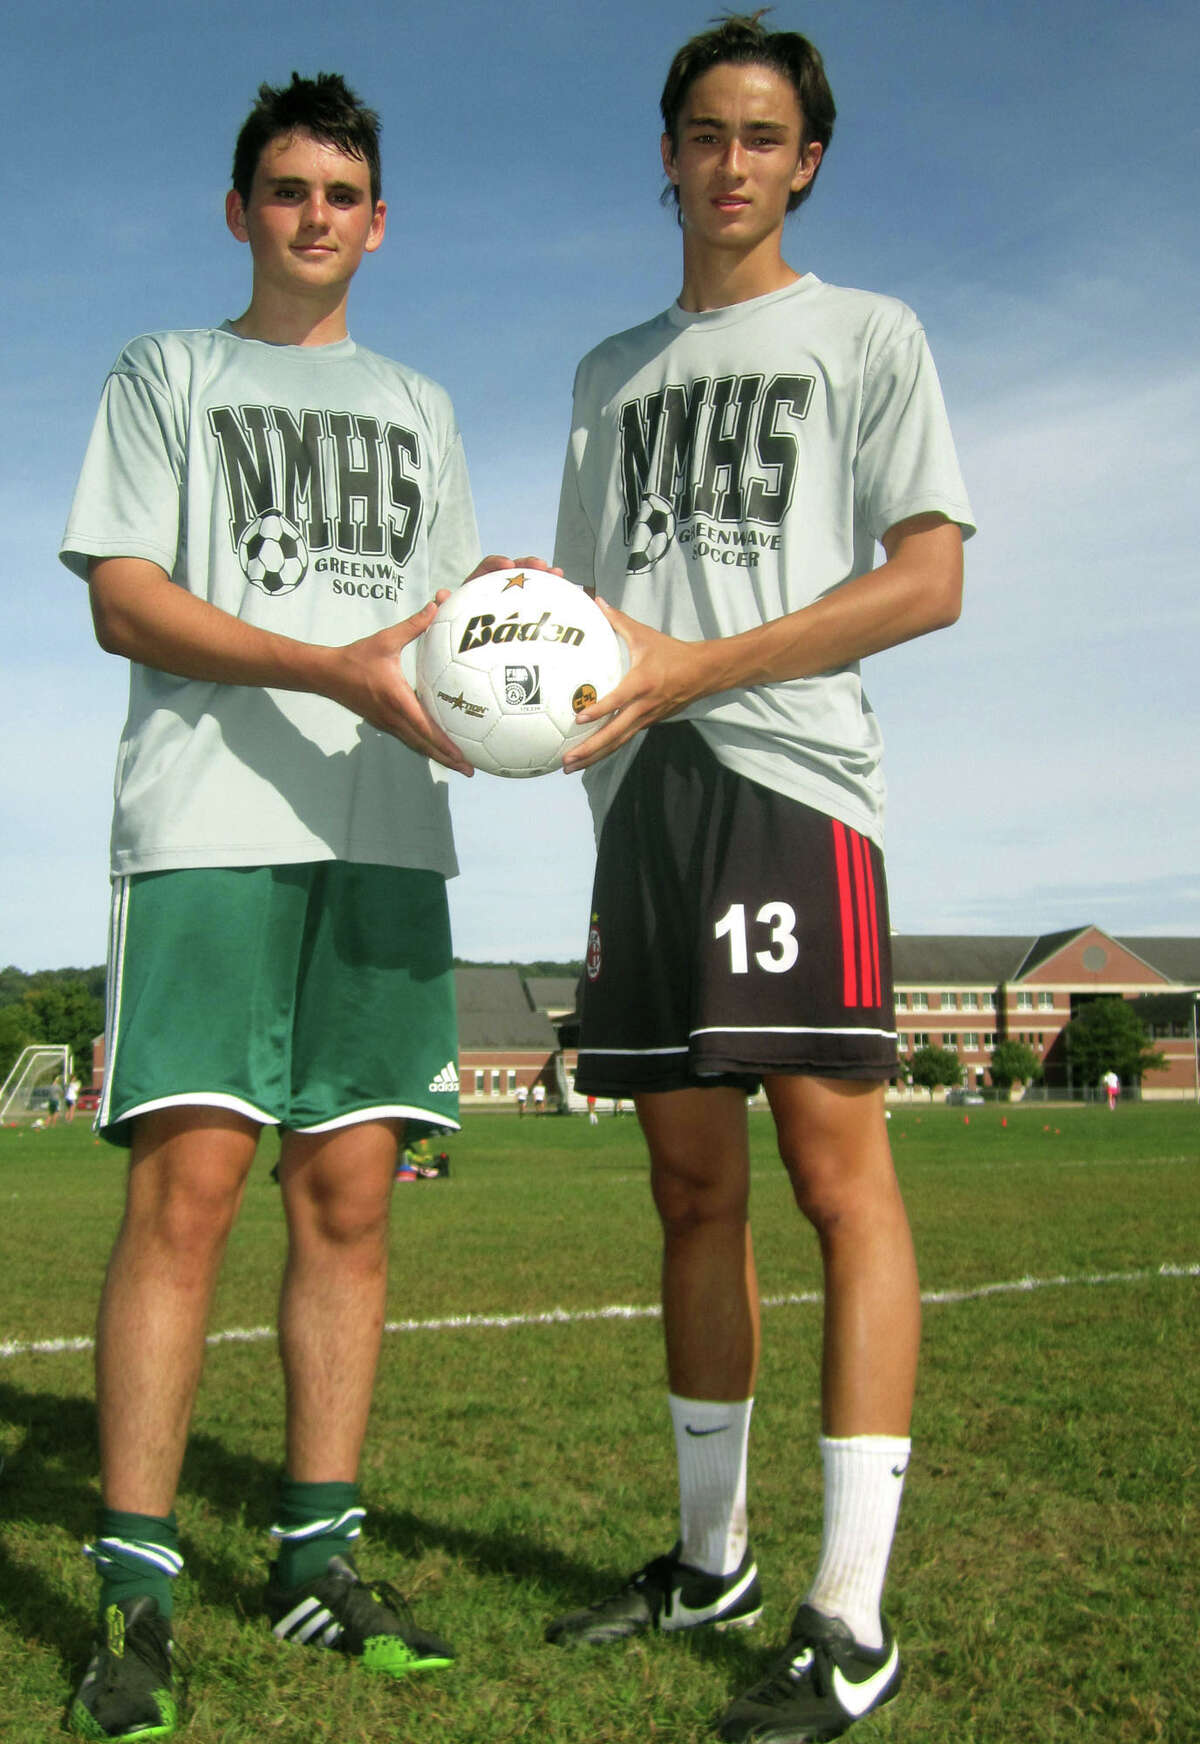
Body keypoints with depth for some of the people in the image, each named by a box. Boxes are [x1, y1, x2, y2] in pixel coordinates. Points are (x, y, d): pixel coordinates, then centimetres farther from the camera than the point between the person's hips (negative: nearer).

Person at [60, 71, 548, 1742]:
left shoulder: (422, 408, 26)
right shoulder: (167, 371, 14)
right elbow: (123, 599, 0)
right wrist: (334, 669, -15)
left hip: (385, 834, 4)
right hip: (208, 825, -4)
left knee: (349, 1192, 1)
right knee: (189, 1180, -12)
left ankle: (316, 1556, 10)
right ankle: (135, 1592, -5)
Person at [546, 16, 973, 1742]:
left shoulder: (866, 336, 10)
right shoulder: (612, 371, 25)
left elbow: (929, 577, -2)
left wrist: (694, 668, -13)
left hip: (790, 772, -5)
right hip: (637, 792, 5)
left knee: (836, 1163, -11)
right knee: (690, 1182, 7)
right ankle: (712, 1555, 18)